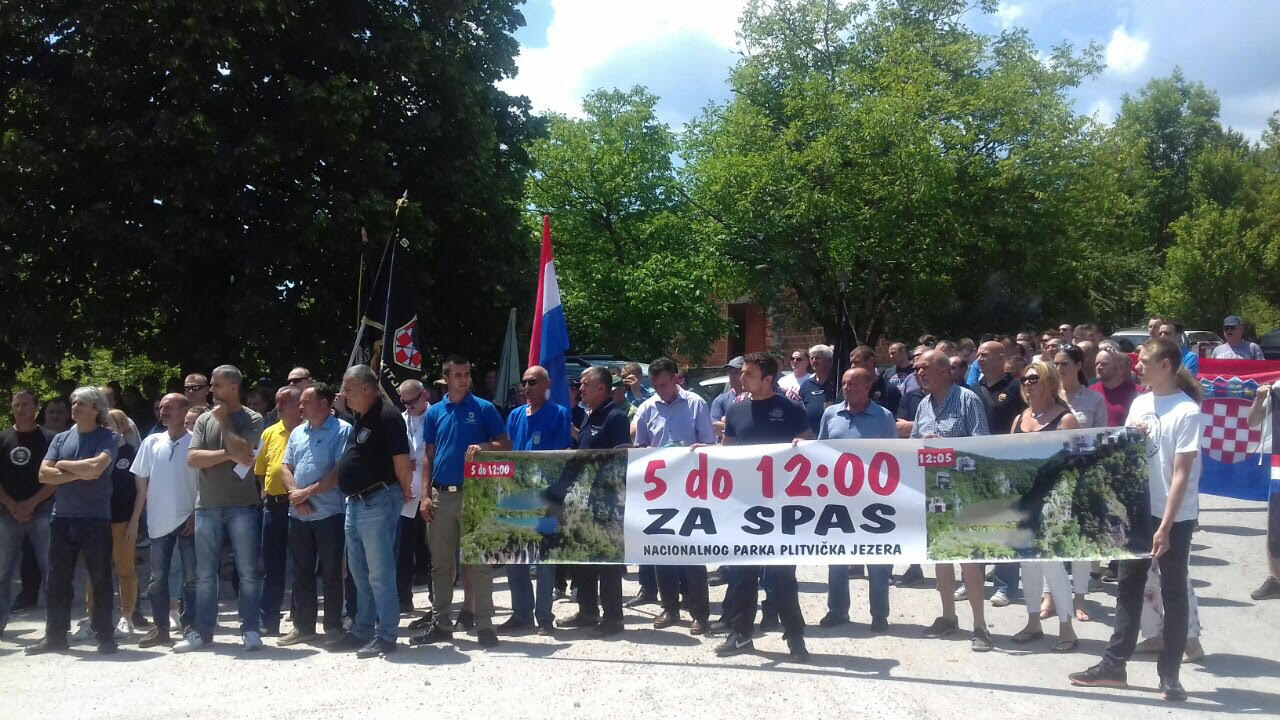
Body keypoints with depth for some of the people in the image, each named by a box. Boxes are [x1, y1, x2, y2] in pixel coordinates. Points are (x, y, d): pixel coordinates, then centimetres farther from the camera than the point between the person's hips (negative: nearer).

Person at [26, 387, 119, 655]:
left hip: (96, 519, -5)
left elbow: (96, 466, -20)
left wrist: (63, 465, -6)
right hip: (62, 519, 5)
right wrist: (79, 474, -12)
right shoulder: (61, 438, 11)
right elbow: (44, 474, 1)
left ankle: (104, 636, 9)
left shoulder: (108, 438, -3)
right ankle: (55, 636, 18)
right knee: (58, 580, 9)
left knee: (100, 579, 1)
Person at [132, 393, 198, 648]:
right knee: (157, 578, 8)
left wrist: (196, 516, -10)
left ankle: (188, 625, 13)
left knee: (191, 577, 2)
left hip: (188, 520, -4)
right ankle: (160, 628, 17)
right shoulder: (151, 442, 5)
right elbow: (141, 482, 9)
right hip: (159, 521, 4)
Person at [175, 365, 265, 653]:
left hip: (243, 506, -4)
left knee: (249, 572, 0)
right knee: (205, 574, 9)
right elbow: (192, 458, -2)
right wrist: (229, 454, -13)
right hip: (207, 507, 4)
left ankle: (250, 630, 8)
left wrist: (223, 420, -6)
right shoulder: (204, 420, 9)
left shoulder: (252, 419, -1)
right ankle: (202, 631, 18)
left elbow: (243, 451, -17)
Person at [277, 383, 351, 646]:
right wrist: (296, 494, -6)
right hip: (299, 515, 6)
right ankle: (303, 626, 21)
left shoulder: (342, 430, -8)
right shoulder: (297, 432, 14)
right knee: (302, 572, 11)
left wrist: (308, 492, -14)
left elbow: (341, 471, -15)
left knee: (331, 572, 1)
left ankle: (334, 627, 11)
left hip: (329, 513, -6)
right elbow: (285, 467, 13)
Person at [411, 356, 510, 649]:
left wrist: (483, 447, -21)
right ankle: (440, 624, 18)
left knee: (478, 562, -2)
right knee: (441, 564, 9)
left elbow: (505, 445, 0)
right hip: (441, 496, 4)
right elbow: (429, 457, 11)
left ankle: (484, 625, 3)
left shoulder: (484, 409, 0)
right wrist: (425, 496, 3)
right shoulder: (434, 413, 9)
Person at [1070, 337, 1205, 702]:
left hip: (1175, 517, -6)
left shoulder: (1188, 412, -14)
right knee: (1129, 586, 10)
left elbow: (1181, 474, -16)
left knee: (1173, 592, 4)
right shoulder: (1139, 403, 5)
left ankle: (1169, 673, 14)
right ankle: (1114, 664, 17)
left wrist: (1165, 527, -18)